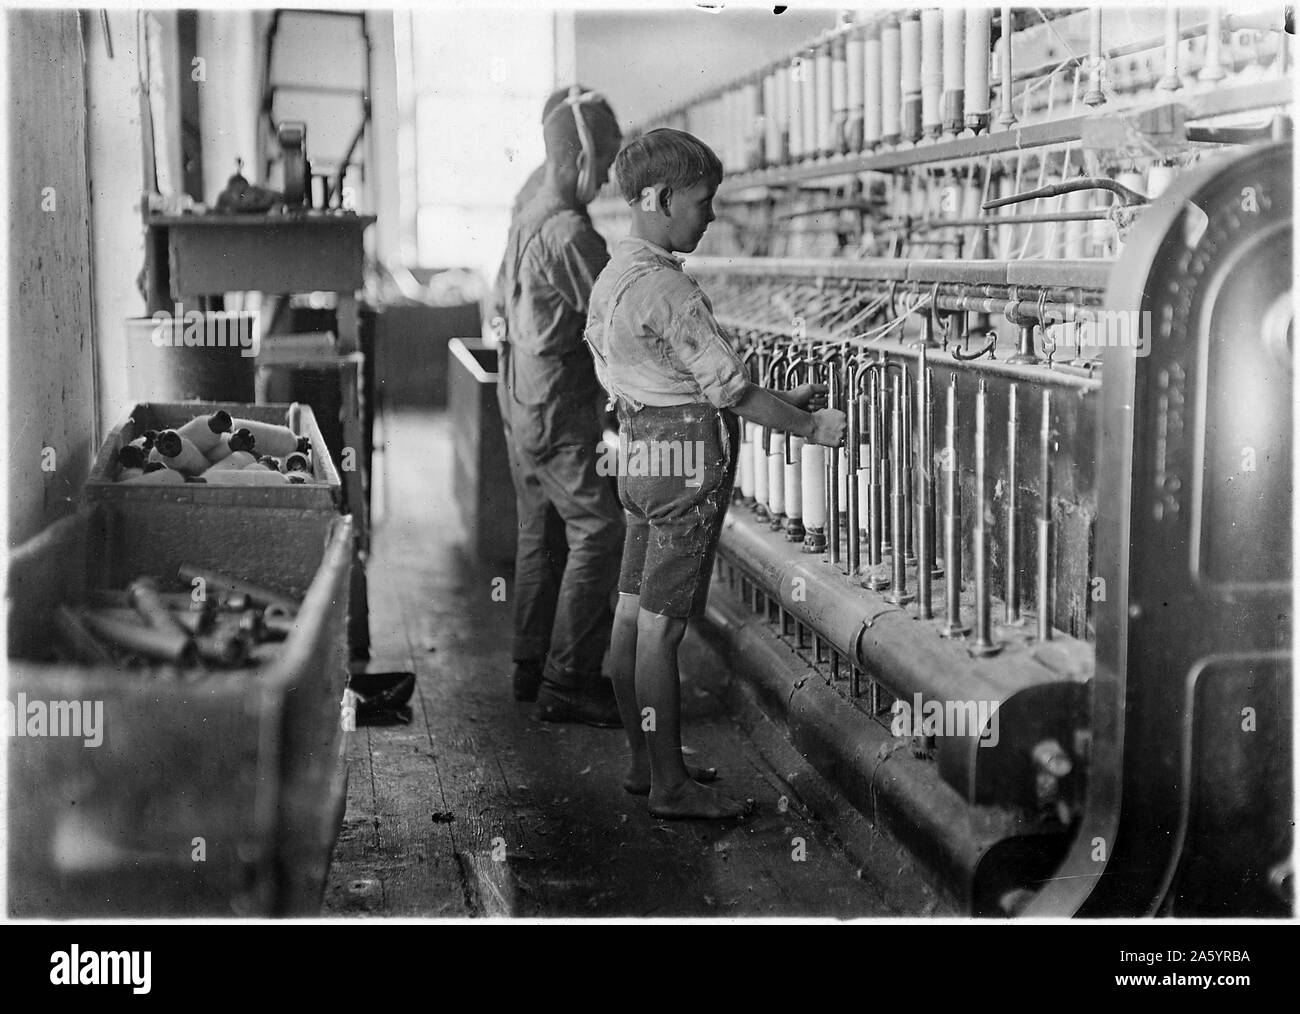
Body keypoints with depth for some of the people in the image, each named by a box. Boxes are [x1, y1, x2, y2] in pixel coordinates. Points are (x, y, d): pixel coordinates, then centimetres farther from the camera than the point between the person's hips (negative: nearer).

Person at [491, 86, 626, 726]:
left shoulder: (527, 213, 9)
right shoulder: (569, 233, -21)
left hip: (520, 400, 10)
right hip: (560, 409, -10)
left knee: (542, 531, 16)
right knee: (599, 531, -7)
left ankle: (532, 666, 25)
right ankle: (567, 681, -4)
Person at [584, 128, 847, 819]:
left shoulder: (616, 273, 11)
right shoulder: (665, 288, -20)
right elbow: (728, 387, -18)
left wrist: (783, 400, 17)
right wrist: (811, 427, -5)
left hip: (641, 452, 10)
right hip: (687, 461, -10)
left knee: (631, 618, 13)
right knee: (662, 627, -3)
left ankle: (644, 761, 25)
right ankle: (670, 785, 5)